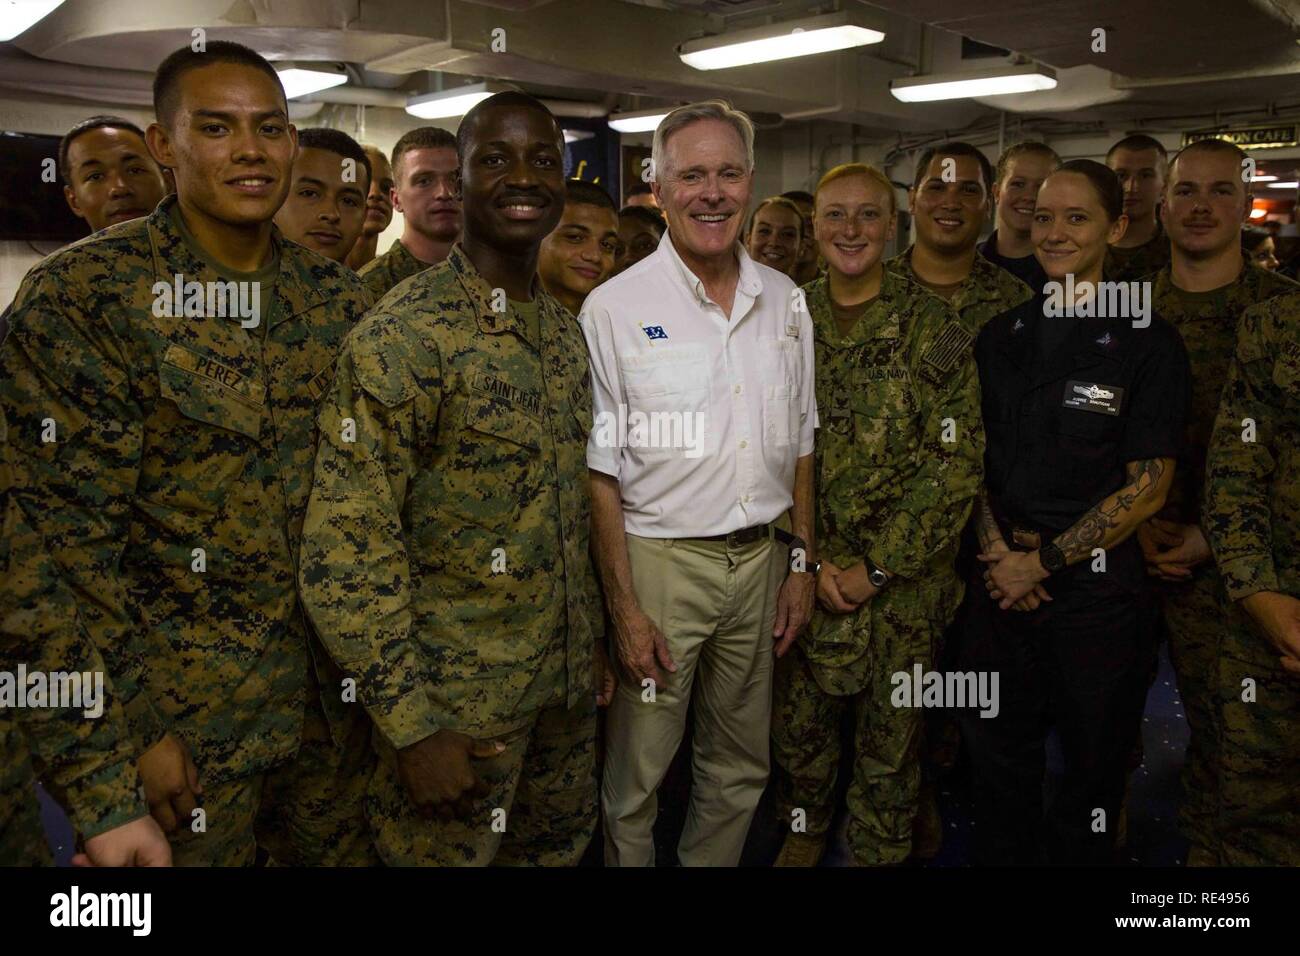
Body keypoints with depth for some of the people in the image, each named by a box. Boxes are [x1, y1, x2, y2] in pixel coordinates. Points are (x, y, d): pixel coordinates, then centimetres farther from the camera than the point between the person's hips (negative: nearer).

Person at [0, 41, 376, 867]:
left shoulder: (340, 300, 2)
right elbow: (69, 532, -13)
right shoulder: (79, 295, -12)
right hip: (181, 707, -4)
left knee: (343, 850, 20)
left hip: (334, 696, 5)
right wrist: (138, 723, -12)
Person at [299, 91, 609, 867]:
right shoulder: (403, 336, -18)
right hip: (458, 693, -6)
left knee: (561, 845, 22)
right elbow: (344, 552, -20)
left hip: (567, 677, 7)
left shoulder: (567, 330, 5)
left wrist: (594, 637, 14)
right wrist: (411, 727, -19)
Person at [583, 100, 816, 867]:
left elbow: (799, 447, 13)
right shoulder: (615, 307, -8)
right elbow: (600, 472, -8)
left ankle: (714, 862, 40)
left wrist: (802, 562, 8)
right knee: (638, 774, 7)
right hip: (660, 561, -4)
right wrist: (624, 608, -11)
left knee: (742, 767, 18)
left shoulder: (785, 301, 6)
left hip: (761, 558, 5)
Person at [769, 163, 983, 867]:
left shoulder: (931, 325, -8)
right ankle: (805, 828, 42)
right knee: (796, 718, 14)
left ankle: (879, 853, 36)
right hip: (808, 569, 3)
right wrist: (813, 558, -7)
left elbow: (957, 460, -11)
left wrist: (878, 566, -13)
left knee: (890, 731, 11)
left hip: (902, 573, -2)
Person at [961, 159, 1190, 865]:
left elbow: (1148, 487, -10)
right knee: (997, 753, 16)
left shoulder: (1148, 343, -7)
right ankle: (998, 855, 37)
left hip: (1095, 582, -4)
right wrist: (994, 545, -5)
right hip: (1000, 578, 4)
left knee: (1092, 762, 13)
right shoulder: (1000, 337, 6)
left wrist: (1045, 560, -11)